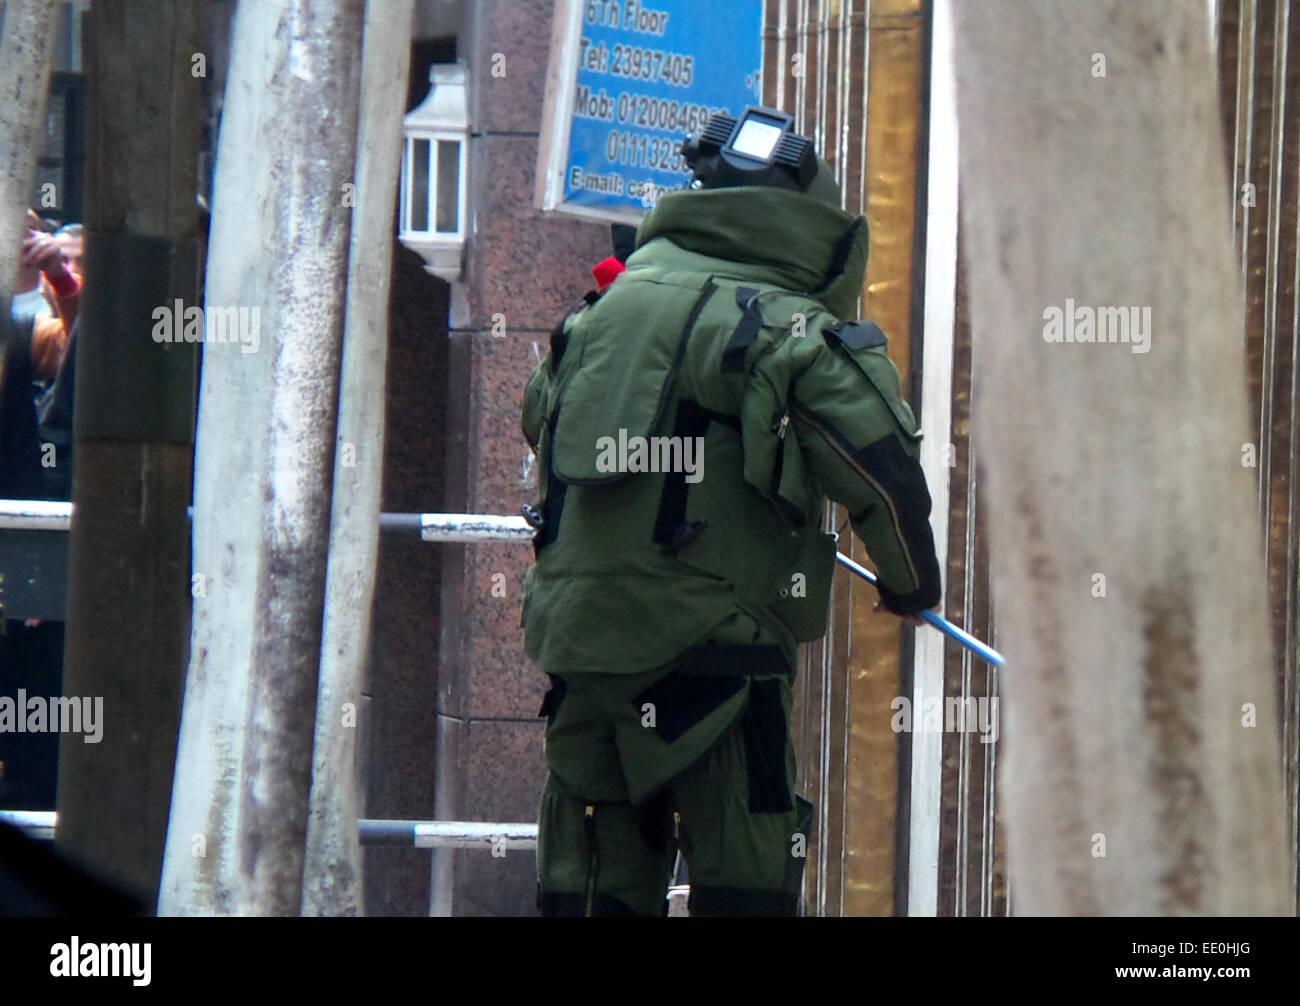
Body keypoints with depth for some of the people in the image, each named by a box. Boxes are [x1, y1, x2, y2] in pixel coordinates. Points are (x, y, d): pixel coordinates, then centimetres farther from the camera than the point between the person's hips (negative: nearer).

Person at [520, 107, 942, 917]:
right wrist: (910, 583, 7)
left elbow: (539, 420, 30)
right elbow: (887, 474, -13)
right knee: (745, 883, -2)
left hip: (576, 635, 6)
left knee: (597, 885, 12)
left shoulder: (604, 309, 13)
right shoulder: (790, 333, -8)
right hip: (707, 652, -6)